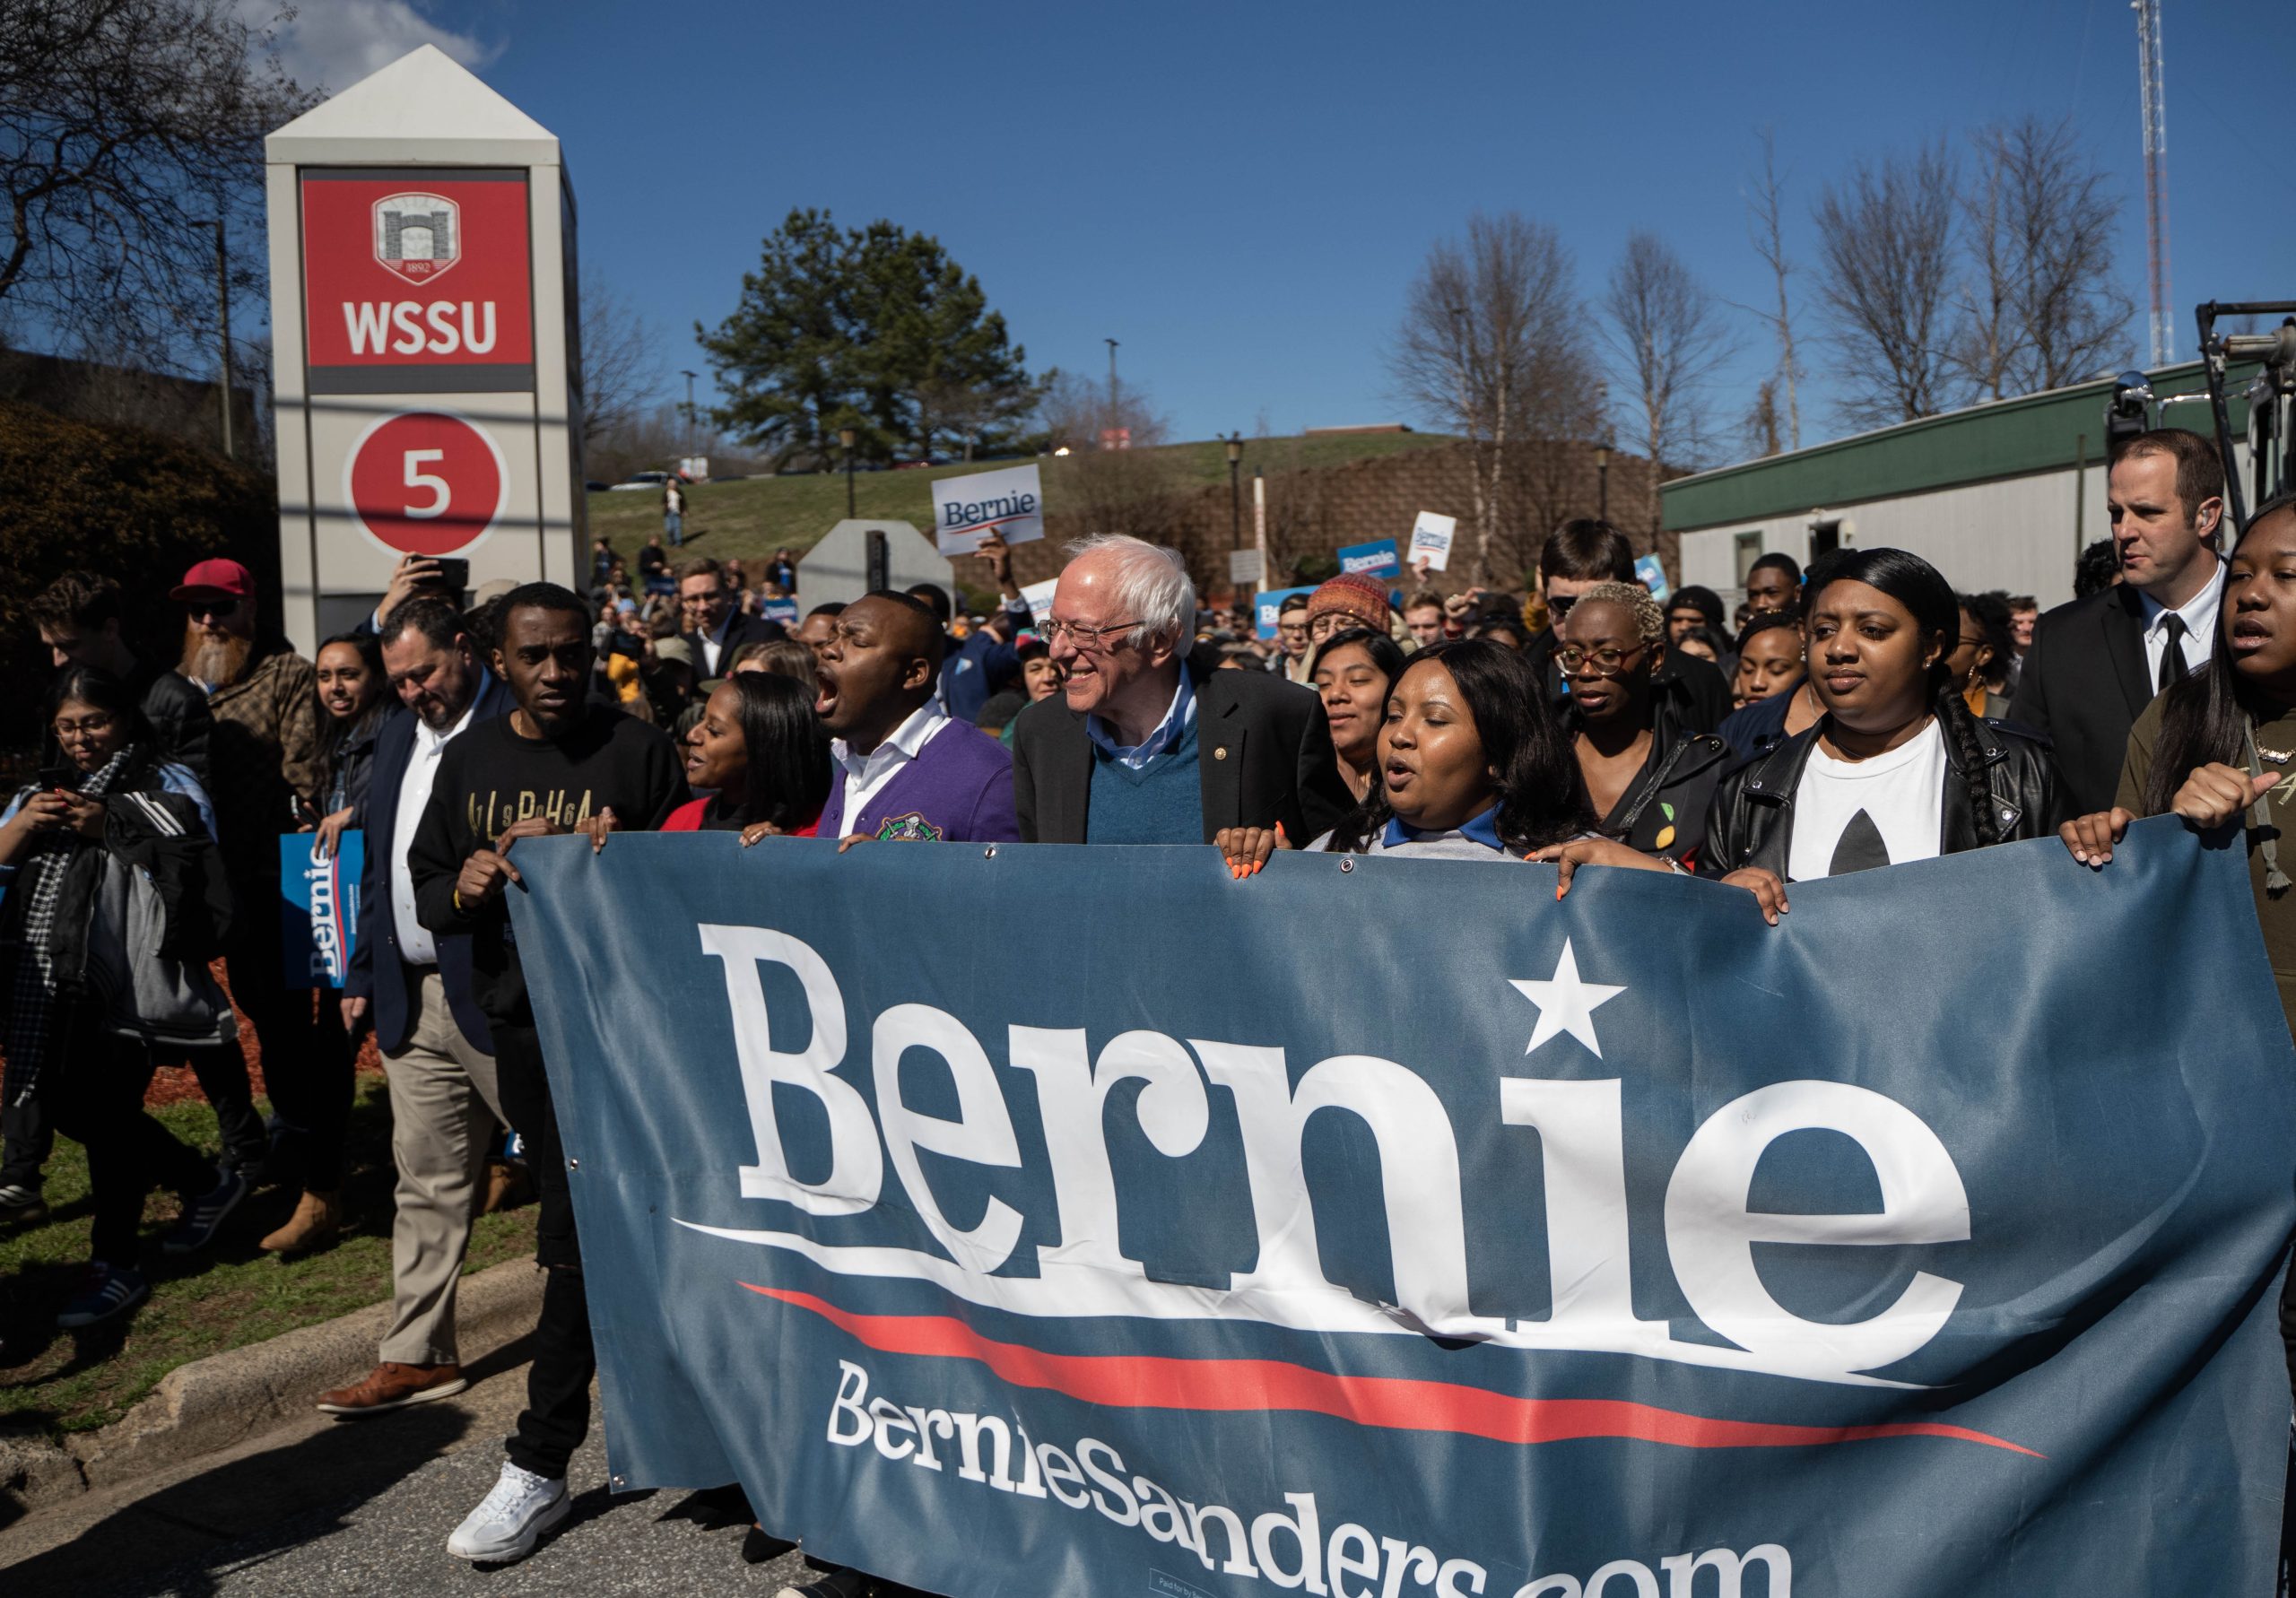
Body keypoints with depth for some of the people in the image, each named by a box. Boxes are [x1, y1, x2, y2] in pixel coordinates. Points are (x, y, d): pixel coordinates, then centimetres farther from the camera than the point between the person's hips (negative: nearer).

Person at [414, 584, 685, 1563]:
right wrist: (462, 889, -10)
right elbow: (426, 890, 13)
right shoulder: (469, 761, 10)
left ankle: (540, 1465, 5)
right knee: (581, 1230, 17)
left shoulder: (638, 751, -6)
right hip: (517, 1018, 6)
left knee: (575, 1239, -5)